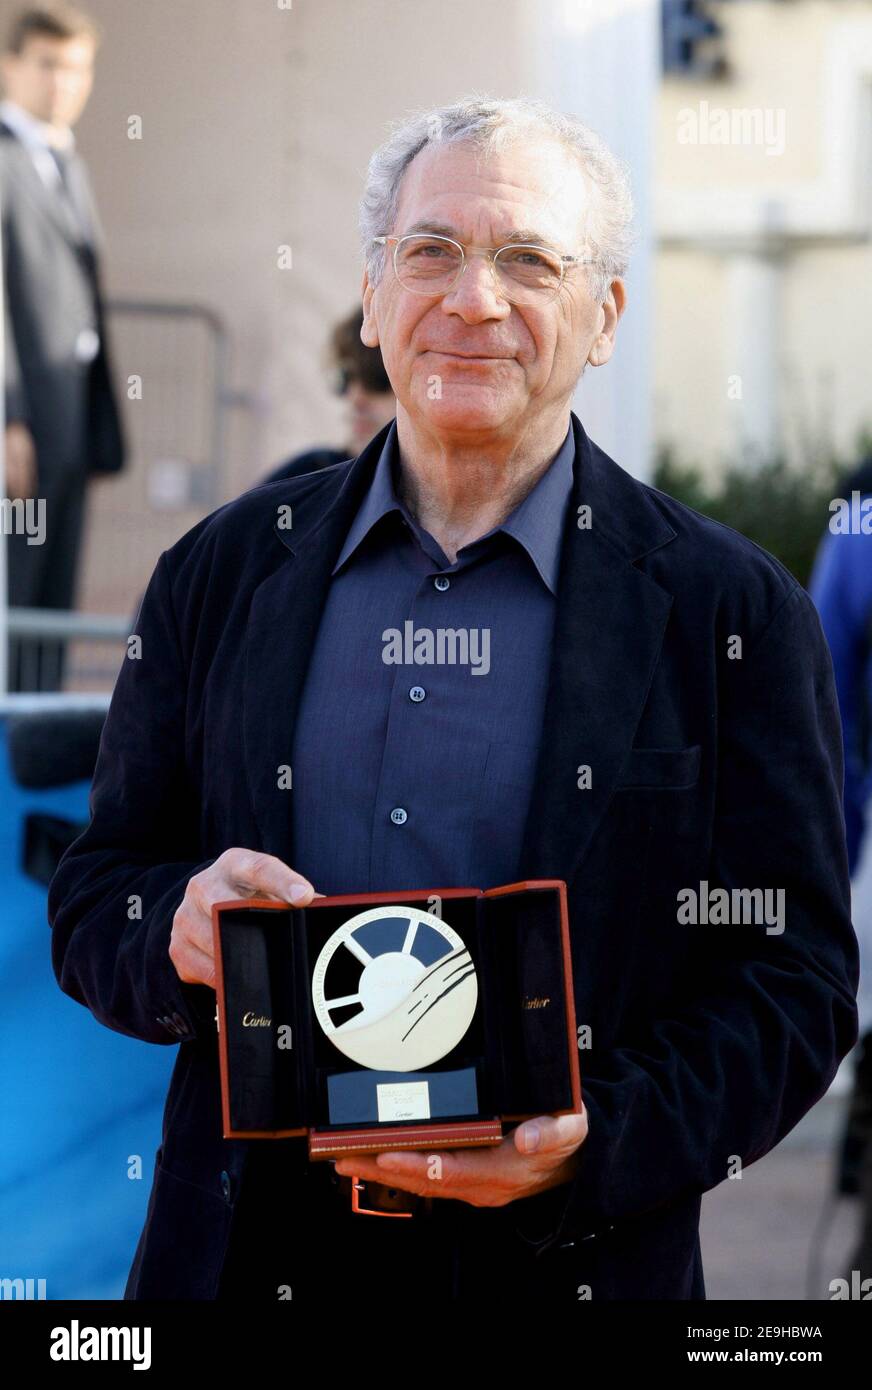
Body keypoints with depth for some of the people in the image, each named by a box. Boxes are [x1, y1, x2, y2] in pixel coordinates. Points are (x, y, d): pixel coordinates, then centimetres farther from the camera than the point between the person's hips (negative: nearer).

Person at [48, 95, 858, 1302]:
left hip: (570, 1263, -2)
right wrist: (179, 928, -15)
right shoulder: (222, 571, 5)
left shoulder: (732, 611, -3)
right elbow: (90, 908, 8)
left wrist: (596, 1143, -20)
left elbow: (797, 980, -5)